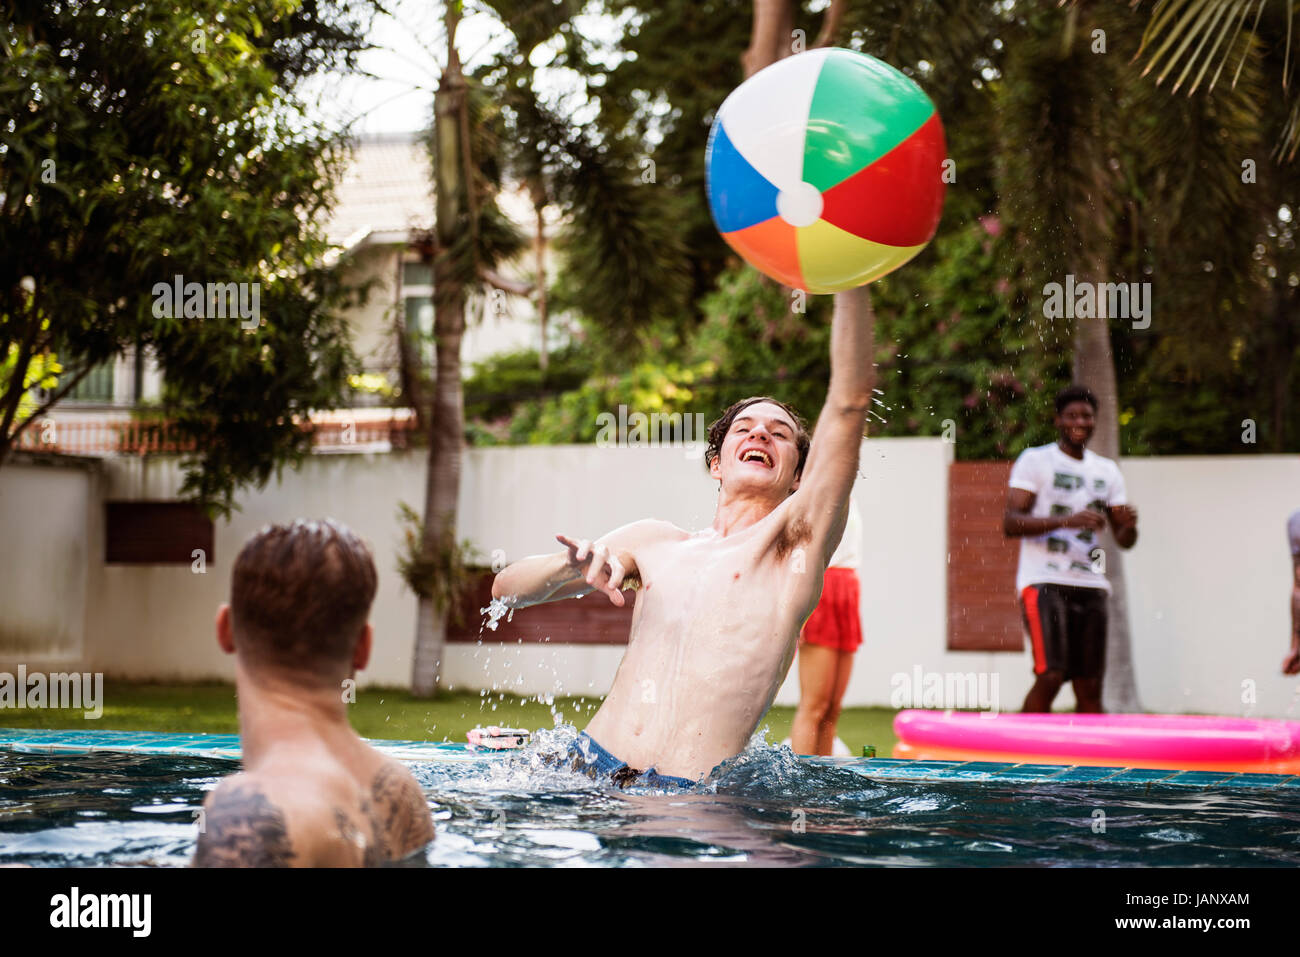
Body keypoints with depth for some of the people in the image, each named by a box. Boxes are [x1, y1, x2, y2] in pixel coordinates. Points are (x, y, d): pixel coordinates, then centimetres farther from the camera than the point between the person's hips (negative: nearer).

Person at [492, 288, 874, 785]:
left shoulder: (794, 542, 8)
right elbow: (507, 587, 19)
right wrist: (573, 564, -3)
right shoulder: (654, 542, 20)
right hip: (588, 771, 3)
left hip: (690, 799, -3)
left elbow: (850, 401, -3)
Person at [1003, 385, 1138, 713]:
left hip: (1091, 587, 5)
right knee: (1050, 677, -18)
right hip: (1044, 581, -5)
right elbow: (1011, 523, -11)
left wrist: (1129, 526, -7)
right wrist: (1067, 520, -23)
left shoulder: (1107, 471, 17)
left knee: (1090, 687, 2)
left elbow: (1124, 540, 17)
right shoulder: (1034, 461, 0)